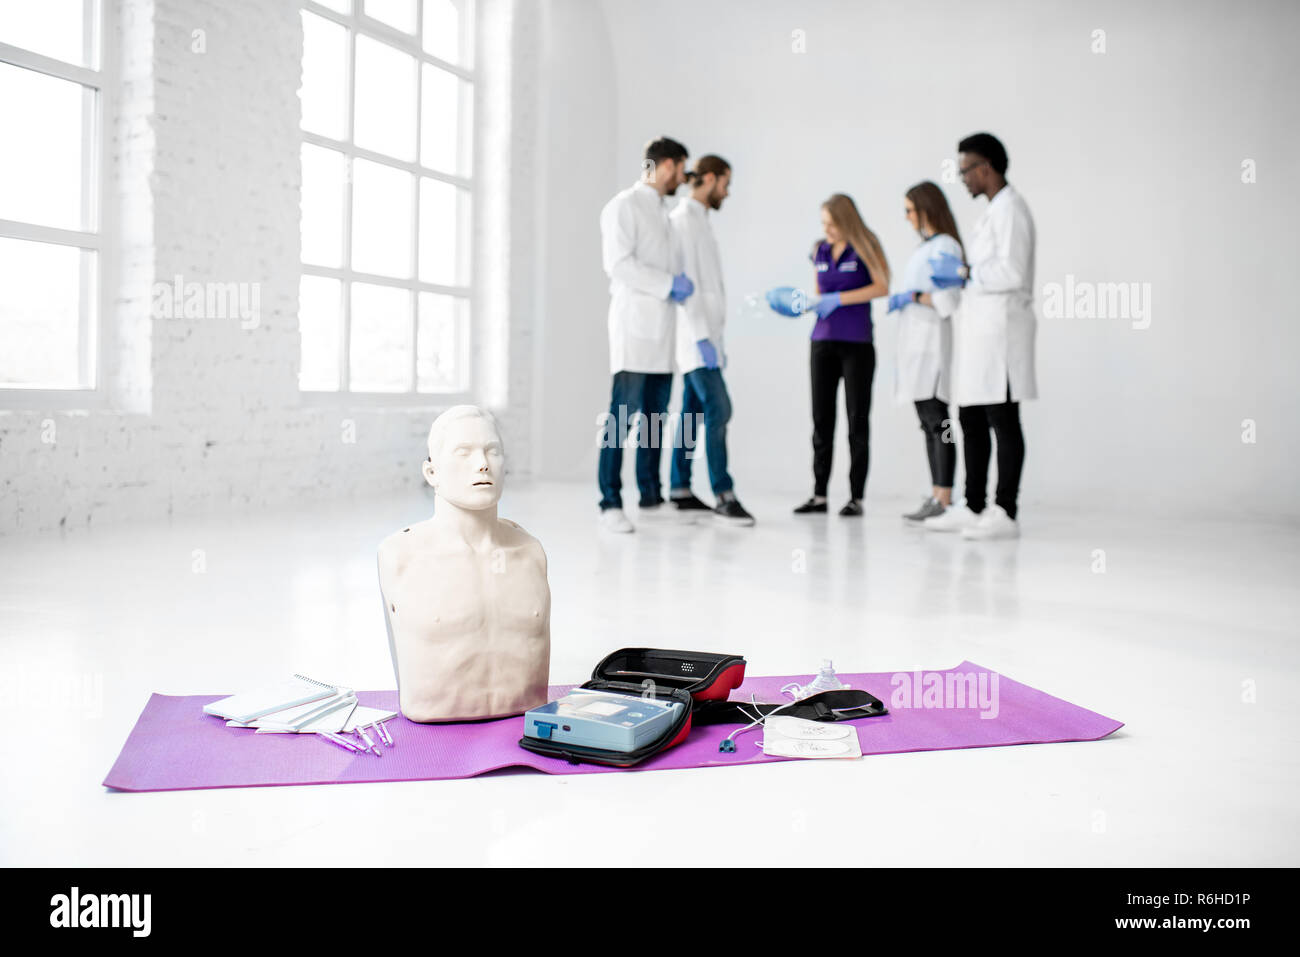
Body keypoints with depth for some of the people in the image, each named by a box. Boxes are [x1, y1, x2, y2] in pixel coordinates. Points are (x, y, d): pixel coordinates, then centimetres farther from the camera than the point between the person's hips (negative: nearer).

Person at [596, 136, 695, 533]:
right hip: (634, 324, -8)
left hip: (663, 329, 8)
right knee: (623, 412, -11)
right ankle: (610, 503, -9)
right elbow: (618, 263, -14)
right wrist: (668, 284, -14)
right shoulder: (624, 206, -3)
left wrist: (682, 285, 6)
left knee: (655, 415, 7)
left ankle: (651, 497, 13)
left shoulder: (663, 212, 22)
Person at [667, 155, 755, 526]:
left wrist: (715, 339, 19)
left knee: (694, 410, 8)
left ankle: (680, 490, 12)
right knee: (718, 408, -14)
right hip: (694, 332, -10)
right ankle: (724, 494, -13)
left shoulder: (698, 221, 19)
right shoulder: (684, 218, -11)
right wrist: (702, 337, -23)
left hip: (703, 333, 10)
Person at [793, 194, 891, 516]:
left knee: (857, 419, 0)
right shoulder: (820, 251, 11)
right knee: (821, 418, 3)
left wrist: (839, 299, -15)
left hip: (857, 343, -5)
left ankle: (856, 497, 4)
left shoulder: (864, 248, -3)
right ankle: (819, 495, 8)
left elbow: (882, 286, -11)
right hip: (823, 341, 5)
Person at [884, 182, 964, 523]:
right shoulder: (925, 246, 19)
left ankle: (945, 500, -10)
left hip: (931, 341, -9)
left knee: (936, 420, -10)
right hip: (916, 341, 9)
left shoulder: (945, 245, -8)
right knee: (928, 423, 8)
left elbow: (950, 298, -19)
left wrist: (913, 296, -16)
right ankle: (935, 496, 12)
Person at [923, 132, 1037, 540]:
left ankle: (1005, 514, -3)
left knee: (1002, 422, -7)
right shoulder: (994, 210, 20)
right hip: (980, 331, 10)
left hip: (999, 330, -10)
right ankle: (972, 508, 18)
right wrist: (957, 280, 14)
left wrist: (964, 271, -11)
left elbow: (1013, 273, -20)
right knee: (971, 422, 12)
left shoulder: (1010, 208, -10)